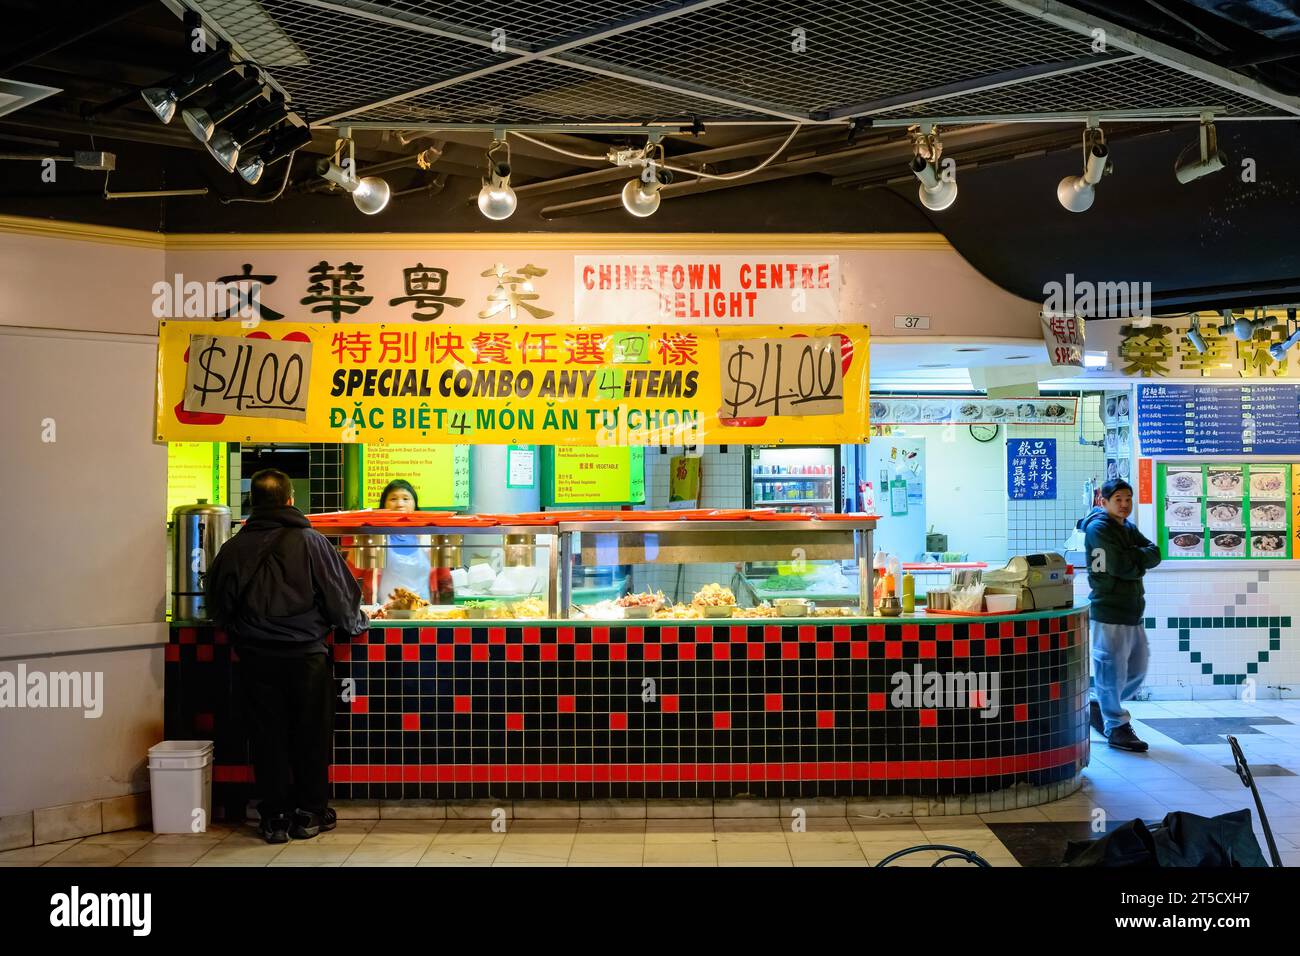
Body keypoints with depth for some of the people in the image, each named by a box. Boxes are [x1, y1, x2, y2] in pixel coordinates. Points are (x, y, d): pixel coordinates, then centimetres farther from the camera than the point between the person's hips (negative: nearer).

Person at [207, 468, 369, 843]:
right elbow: (340, 594, -7)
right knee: (311, 734, 10)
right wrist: (357, 623, 12)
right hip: (306, 654, -2)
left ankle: (275, 818, 17)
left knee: (267, 736, 11)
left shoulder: (232, 549, -1)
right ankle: (310, 813, 18)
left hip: (255, 657, 3)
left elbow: (220, 608, 6)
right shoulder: (310, 541, -10)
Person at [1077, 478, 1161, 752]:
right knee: (1112, 670, -2)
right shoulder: (1098, 529, -10)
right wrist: (1140, 563, -2)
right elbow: (1120, 567, -20)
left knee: (1138, 670, 17)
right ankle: (1116, 728, 8)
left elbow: (1154, 554, 3)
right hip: (1108, 611, -9)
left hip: (1132, 611, 9)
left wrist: (1132, 557, -13)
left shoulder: (1129, 529, 17)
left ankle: (1098, 706, 32)